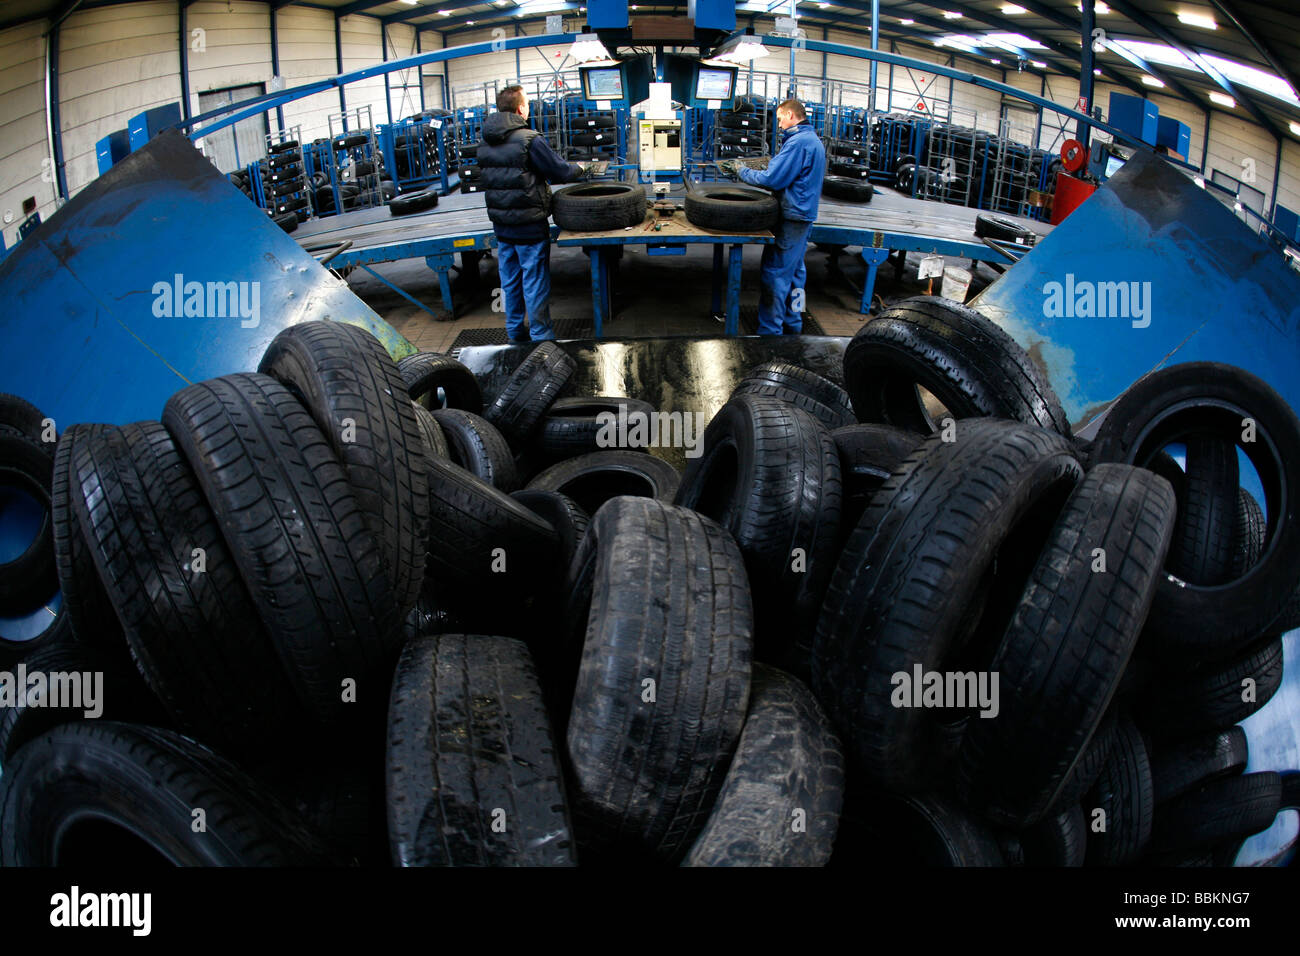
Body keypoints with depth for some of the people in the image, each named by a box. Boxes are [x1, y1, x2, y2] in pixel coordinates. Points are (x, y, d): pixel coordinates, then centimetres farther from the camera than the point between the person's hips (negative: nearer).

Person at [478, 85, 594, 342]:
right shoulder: (530, 140, -17)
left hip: (501, 225, 6)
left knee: (510, 281, 16)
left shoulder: (485, 142, 4)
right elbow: (558, 171, -11)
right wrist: (581, 169, 10)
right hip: (529, 225, -6)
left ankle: (515, 332, 26)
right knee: (535, 282, 2)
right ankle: (541, 336, 9)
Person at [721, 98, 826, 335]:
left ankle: (769, 331, -3)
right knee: (795, 271, 18)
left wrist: (741, 171, -7)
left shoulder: (797, 142, -18)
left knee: (775, 274, -6)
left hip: (791, 218, -10)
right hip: (804, 216, 10)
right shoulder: (813, 140, 15)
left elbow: (772, 179, -20)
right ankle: (793, 323, 28)